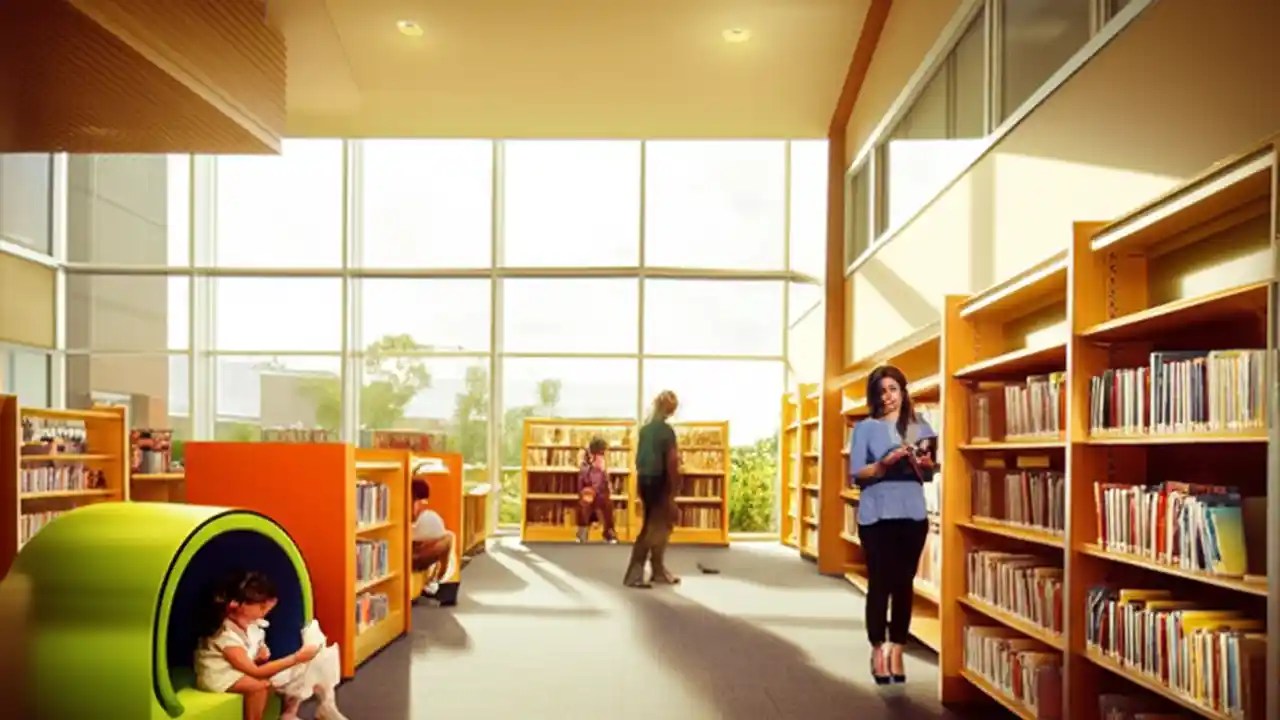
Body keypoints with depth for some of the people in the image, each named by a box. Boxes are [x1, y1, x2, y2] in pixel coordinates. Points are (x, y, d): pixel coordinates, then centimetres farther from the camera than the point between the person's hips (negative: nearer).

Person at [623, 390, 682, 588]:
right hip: (658, 482, -8)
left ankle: (659, 571, 25)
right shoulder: (666, 430, -15)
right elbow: (671, 463, -17)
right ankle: (634, 575, -3)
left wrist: (643, 475, 19)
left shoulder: (645, 428, 10)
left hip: (644, 480, 8)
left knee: (661, 526, 18)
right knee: (652, 529, -3)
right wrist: (673, 492, -14)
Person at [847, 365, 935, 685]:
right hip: (877, 516, -3)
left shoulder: (922, 428, 10)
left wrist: (926, 465, -9)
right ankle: (878, 650, 12)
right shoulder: (865, 428, 2)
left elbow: (929, 474, 13)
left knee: (904, 584, 5)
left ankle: (897, 650, 13)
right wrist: (886, 463, -21)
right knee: (879, 583, -1)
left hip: (913, 515, 3)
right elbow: (856, 475, -6)